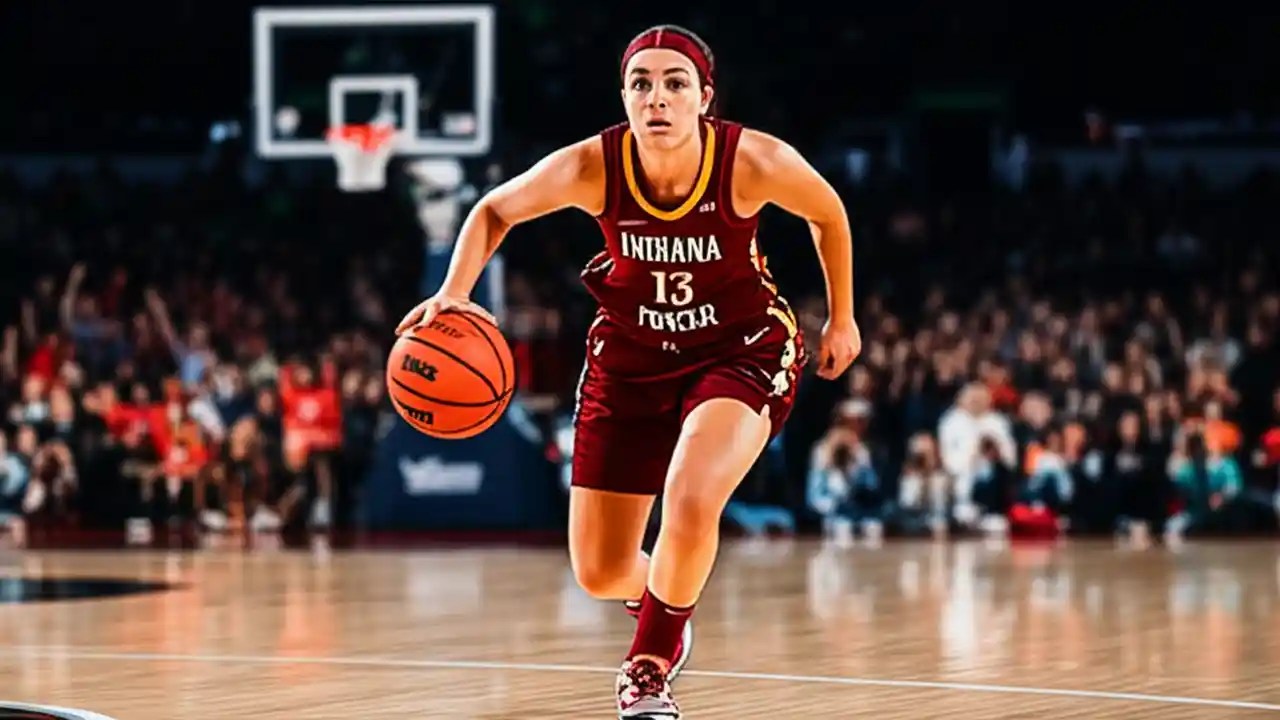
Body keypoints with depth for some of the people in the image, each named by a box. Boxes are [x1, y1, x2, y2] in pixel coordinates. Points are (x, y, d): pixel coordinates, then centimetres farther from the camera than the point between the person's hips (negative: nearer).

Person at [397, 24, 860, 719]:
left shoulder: (755, 162, -25)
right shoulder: (592, 167, -23)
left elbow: (827, 213, -3)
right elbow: (495, 210, -5)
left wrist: (841, 318, 8)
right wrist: (454, 292, -22)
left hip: (740, 352, -2)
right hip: (631, 356, 2)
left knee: (691, 503, -31)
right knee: (599, 572, 6)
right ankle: (659, 610, 45)